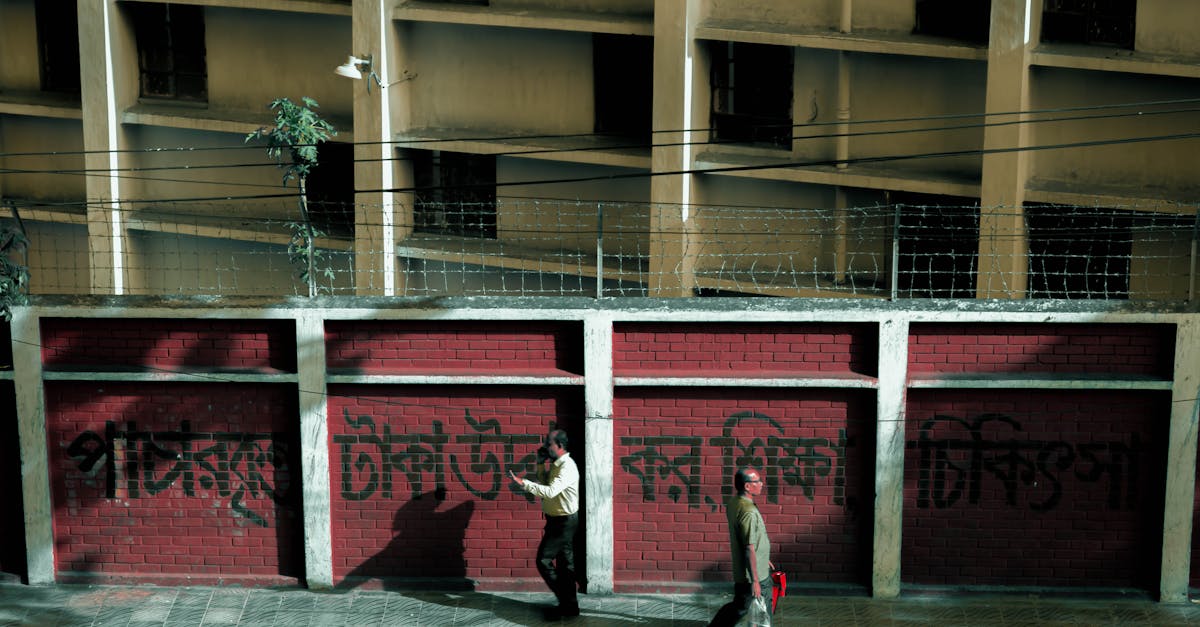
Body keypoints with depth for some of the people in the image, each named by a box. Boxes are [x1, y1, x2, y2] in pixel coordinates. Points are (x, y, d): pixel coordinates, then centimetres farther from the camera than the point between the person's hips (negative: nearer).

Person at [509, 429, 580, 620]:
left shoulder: (567, 468, -23)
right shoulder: (556, 465, 8)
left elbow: (550, 491, -34)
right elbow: (545, 483, 16)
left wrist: (523, 483, -37)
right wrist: (541, 464, 3)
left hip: (564, 522, -10)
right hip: (559, 520, 10)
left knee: (544, 560, -7)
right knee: (565, 563, 13)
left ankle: (567, 603, 0)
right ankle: (570, 605, 20)